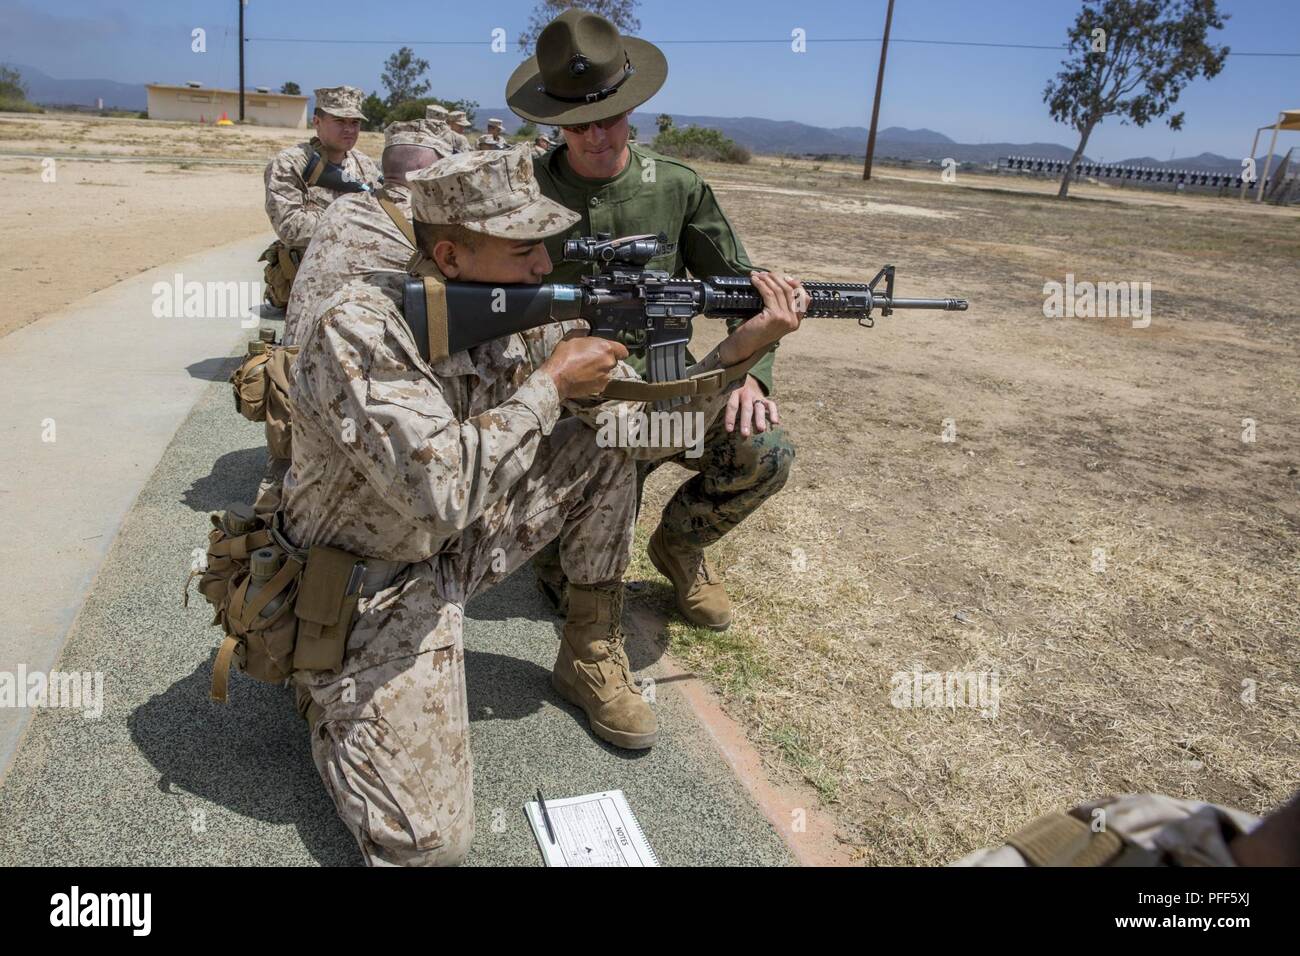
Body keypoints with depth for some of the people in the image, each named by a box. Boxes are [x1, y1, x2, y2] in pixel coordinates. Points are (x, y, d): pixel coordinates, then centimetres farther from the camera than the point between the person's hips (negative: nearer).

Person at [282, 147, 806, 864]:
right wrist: (551, 385, -27)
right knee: (428, 842, -17)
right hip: (366, 587, -6)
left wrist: (742, 348, -15)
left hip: (459, 546, 7)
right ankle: (326, 692, 12)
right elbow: (442, 490, -38)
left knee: (606, 444, -3)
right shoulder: (359, 328, -27)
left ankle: (590, 656, 11)